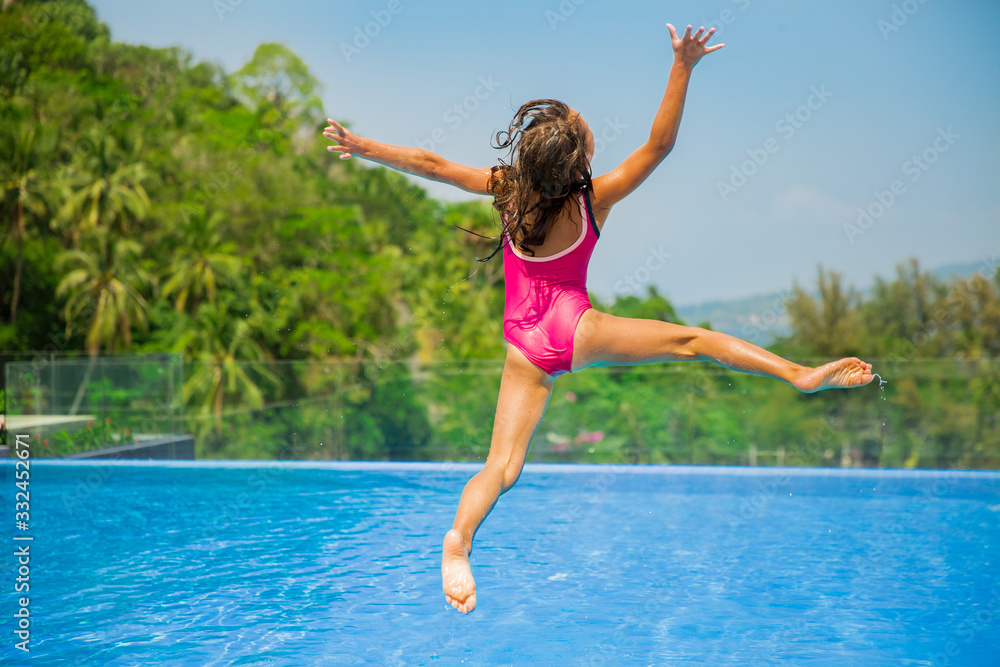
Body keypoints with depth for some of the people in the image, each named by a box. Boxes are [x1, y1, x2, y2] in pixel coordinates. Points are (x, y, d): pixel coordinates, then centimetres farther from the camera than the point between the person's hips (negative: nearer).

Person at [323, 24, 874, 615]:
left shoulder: (506, 188, 3)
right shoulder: (595, 199, -6)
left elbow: (431, 164, 5)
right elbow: (659, 145, -11)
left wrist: (362, 147, 14)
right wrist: (683, 68, -14)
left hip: (525, 350, 3)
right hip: (576, 330, -3)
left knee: (503, 465, -4)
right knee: (691, 339, 2)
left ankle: (460, 537, -27)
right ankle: (800, 374, -8)